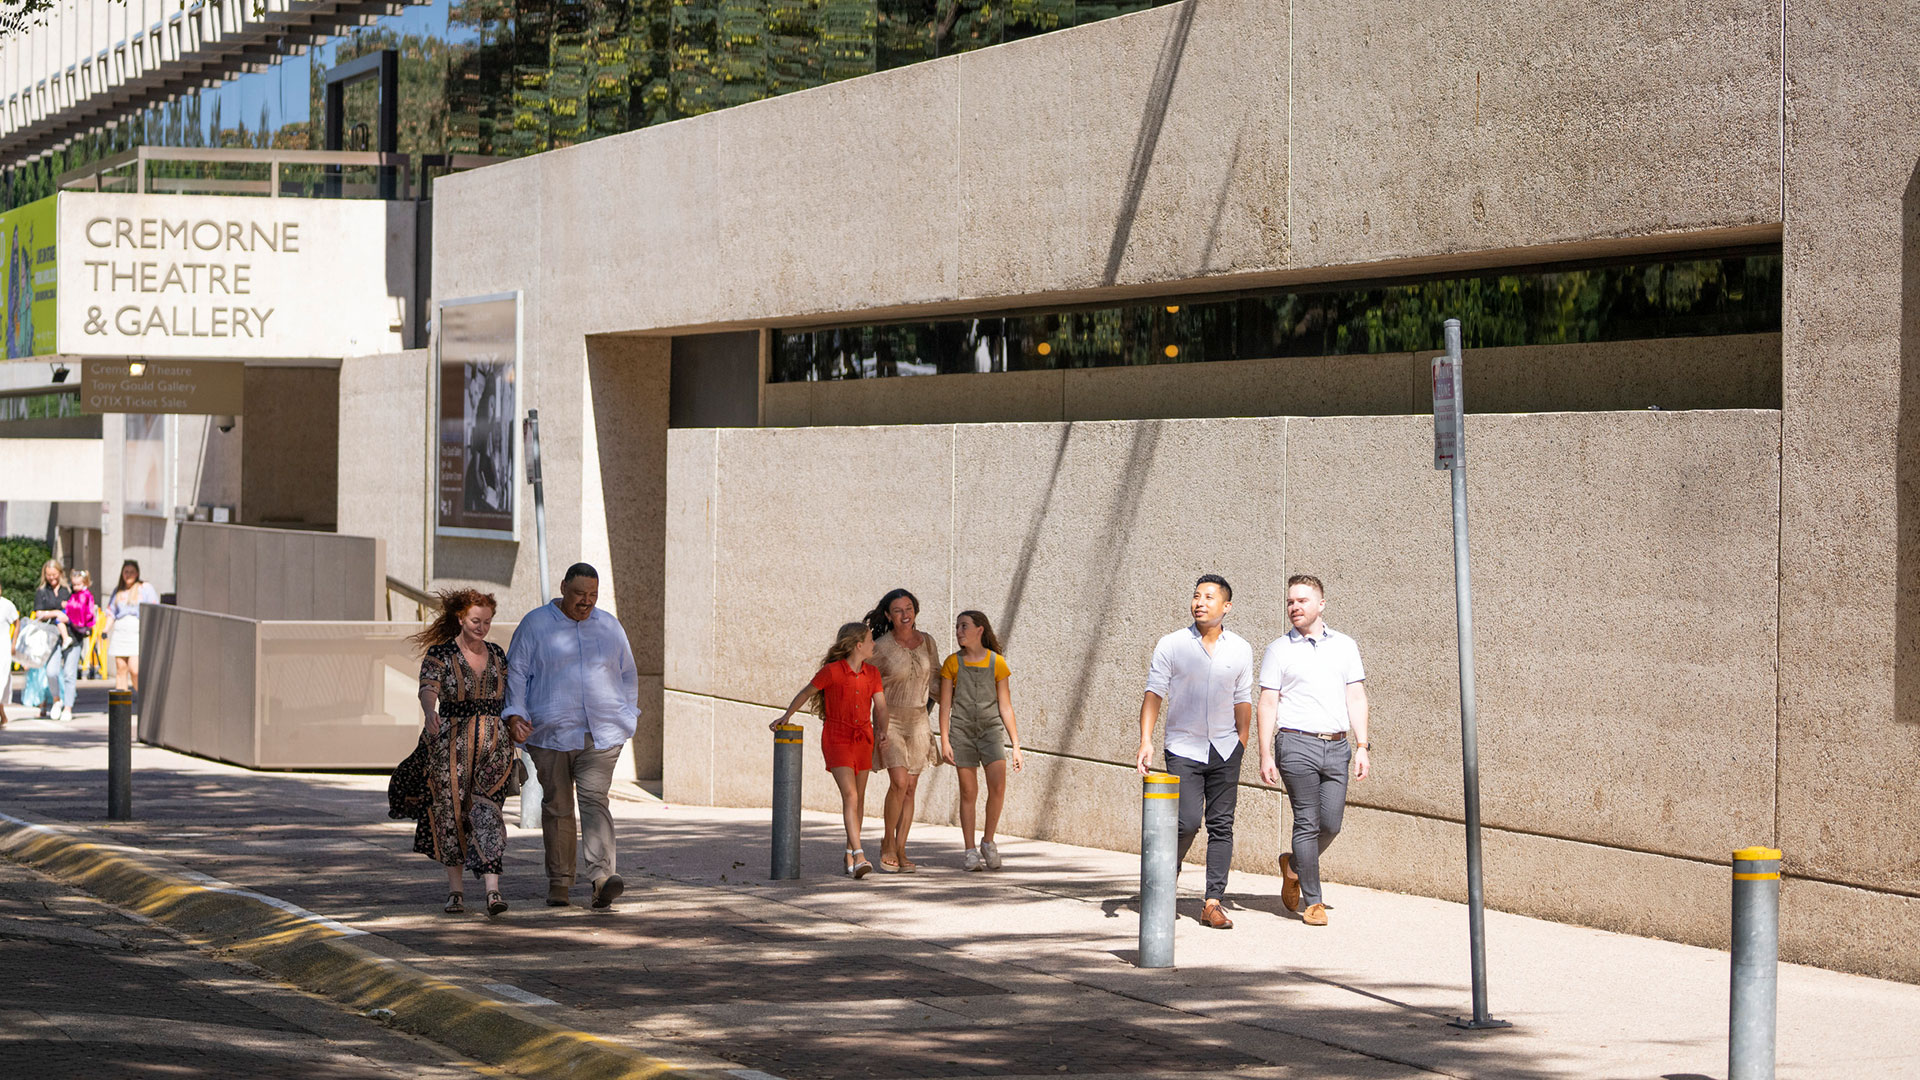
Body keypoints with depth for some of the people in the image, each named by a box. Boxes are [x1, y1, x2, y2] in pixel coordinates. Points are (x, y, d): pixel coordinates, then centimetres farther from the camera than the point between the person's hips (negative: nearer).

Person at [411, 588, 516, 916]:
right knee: (453, 815, 4)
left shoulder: (497, 655, 10)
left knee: (486, 814, -11)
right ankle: (454, 889, 19)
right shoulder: (439, 654, -3)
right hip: (452, 744, -2)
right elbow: (428, 689, -21)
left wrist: (513, 741, 13)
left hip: (494, 743, 2)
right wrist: (430, 713, -42)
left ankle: (492, 890, -19)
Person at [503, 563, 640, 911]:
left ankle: (603, 876, -27)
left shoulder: (609, 626, 11)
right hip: (551, 733, -1)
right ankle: (559, 883, 13)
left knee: (594, 800, -15)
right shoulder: (535, 624, 3)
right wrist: (515, 713, -9)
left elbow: (628, 674, 21)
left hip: (601, 734, 1)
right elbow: (515, 672, 3)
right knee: (557, 807, 3)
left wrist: (627, 717, 12)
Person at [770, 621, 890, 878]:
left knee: (858, 799, 10)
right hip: (836, 739, -6)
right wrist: (786, 717, 6)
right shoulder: (832, 671, -12)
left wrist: (882, 732, -15)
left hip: (863, 739, 6)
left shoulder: (872, 673, 4)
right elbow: (806, 692, 2)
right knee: (850, 796, -17)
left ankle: (850, 858, 23)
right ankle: (859, 857, -26)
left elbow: (881, 707, 2)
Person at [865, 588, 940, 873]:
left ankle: (900, 852, 10)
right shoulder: (881, 647, -11)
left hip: (917, 721, 4)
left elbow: (934, 681, 12)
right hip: (889, 720, -4)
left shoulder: (926, 642, 1)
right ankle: (887, 842, 1)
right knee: (899, 783, -17)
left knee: (910, 788, 3)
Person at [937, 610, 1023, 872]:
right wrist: (944, 740, -4)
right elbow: (945, 705, 5)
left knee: (998, 785, -16)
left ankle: (988, 841, 2)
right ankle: (969, 851, 7)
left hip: (991, 729, 0)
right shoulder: (952, 663, 3)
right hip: (962, 730, 0)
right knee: (968, 792, -1)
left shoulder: (996, 662, 3)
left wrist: (1016, 745, 3)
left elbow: (1005, 706, 5)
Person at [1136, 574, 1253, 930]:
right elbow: (1154, 694, -4)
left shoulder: (1240, 650, 5)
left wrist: (1241, 750, 10)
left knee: (1221, 825, -1)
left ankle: (1213, 902, 3)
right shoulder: (1171, 645, -2)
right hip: (1184, 750, -3)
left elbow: (1243, 701, 12)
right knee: (1187, 823, -13)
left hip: (1225, 750, 3)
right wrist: (1145, 741, -16)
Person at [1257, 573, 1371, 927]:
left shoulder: (1344, 645, 13)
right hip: (1297, 743, -3)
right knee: (1307, 824, -5)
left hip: (1336, 746, 3)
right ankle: (1313, 901, 2)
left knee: (1331, 824, 0)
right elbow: (1268, 704, 3)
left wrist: (1361, 747, 1)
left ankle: (1293, 865, 28)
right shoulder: (1279, 649, 6)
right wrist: (1265, 756, -4)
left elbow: (1356, 699, 11)